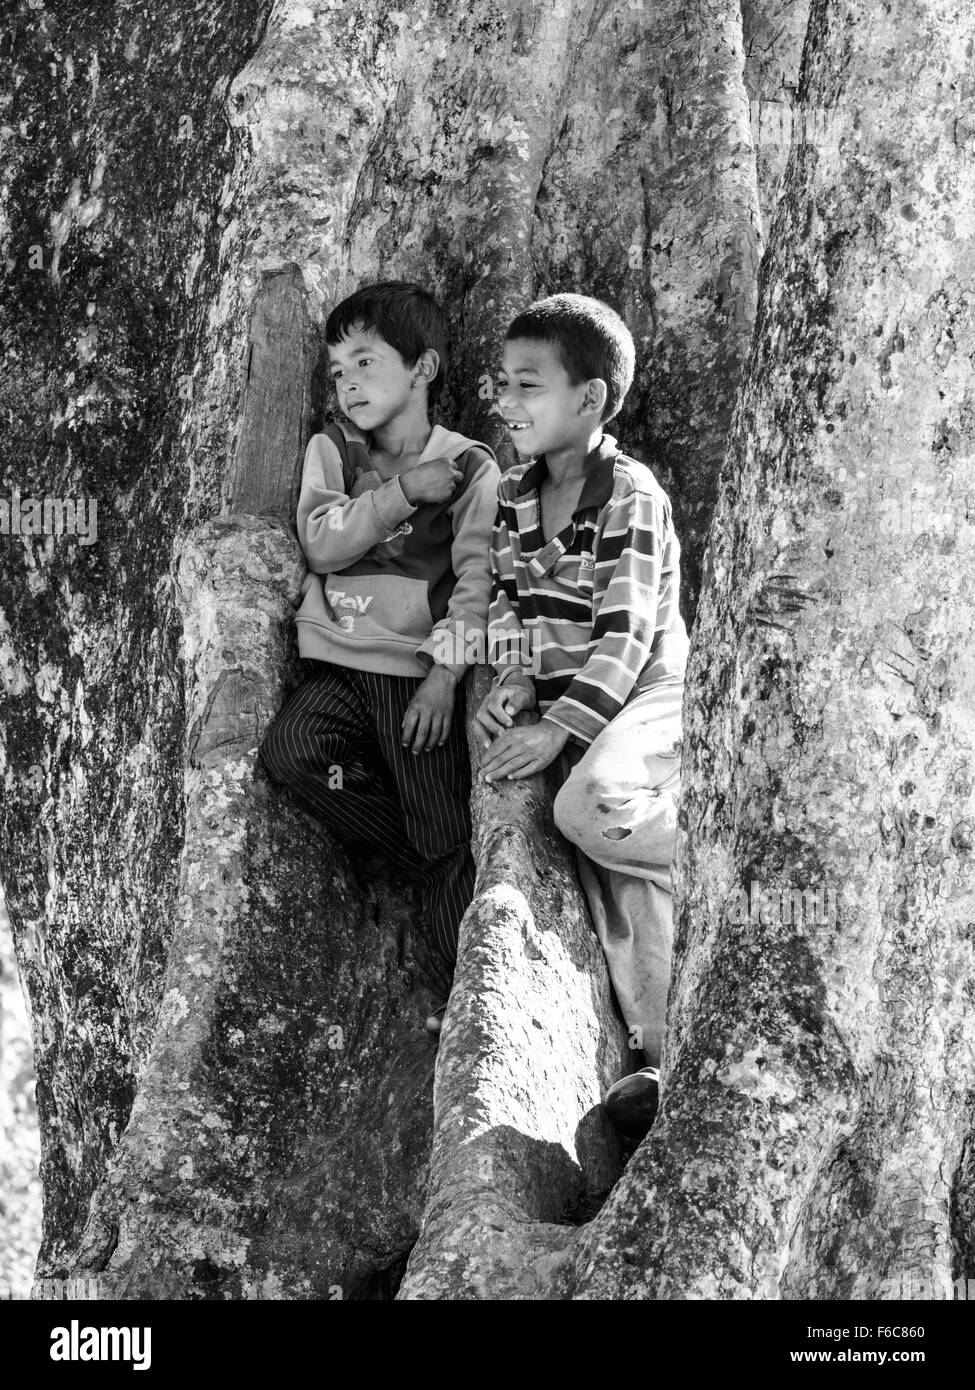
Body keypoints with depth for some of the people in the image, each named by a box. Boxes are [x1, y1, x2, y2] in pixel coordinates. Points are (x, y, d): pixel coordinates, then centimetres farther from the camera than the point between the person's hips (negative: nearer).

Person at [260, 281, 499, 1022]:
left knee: (448, 836, -4)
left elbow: (476, 577, -9)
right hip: (344, 661, 4)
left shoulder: (468, 464, -3)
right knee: (289, 752, -22)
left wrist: (445, 674, -18)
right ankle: (421, 854, 0)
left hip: (420, 671, -4)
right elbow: (321, 542, -7)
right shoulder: (330, 451, 8)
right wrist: (404, 491, -16)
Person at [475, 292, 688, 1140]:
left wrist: (557, 731, -25)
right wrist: (513, 684, -8)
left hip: (646, 691, -6)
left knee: (591, 804, -34)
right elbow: (507, 605, 12)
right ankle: (657, 1053, -5)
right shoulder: (513, 498, 8)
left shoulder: (631, 497, -14)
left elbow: (625, 638, -20)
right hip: (568, 705, 7)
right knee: (618, 872, -5)